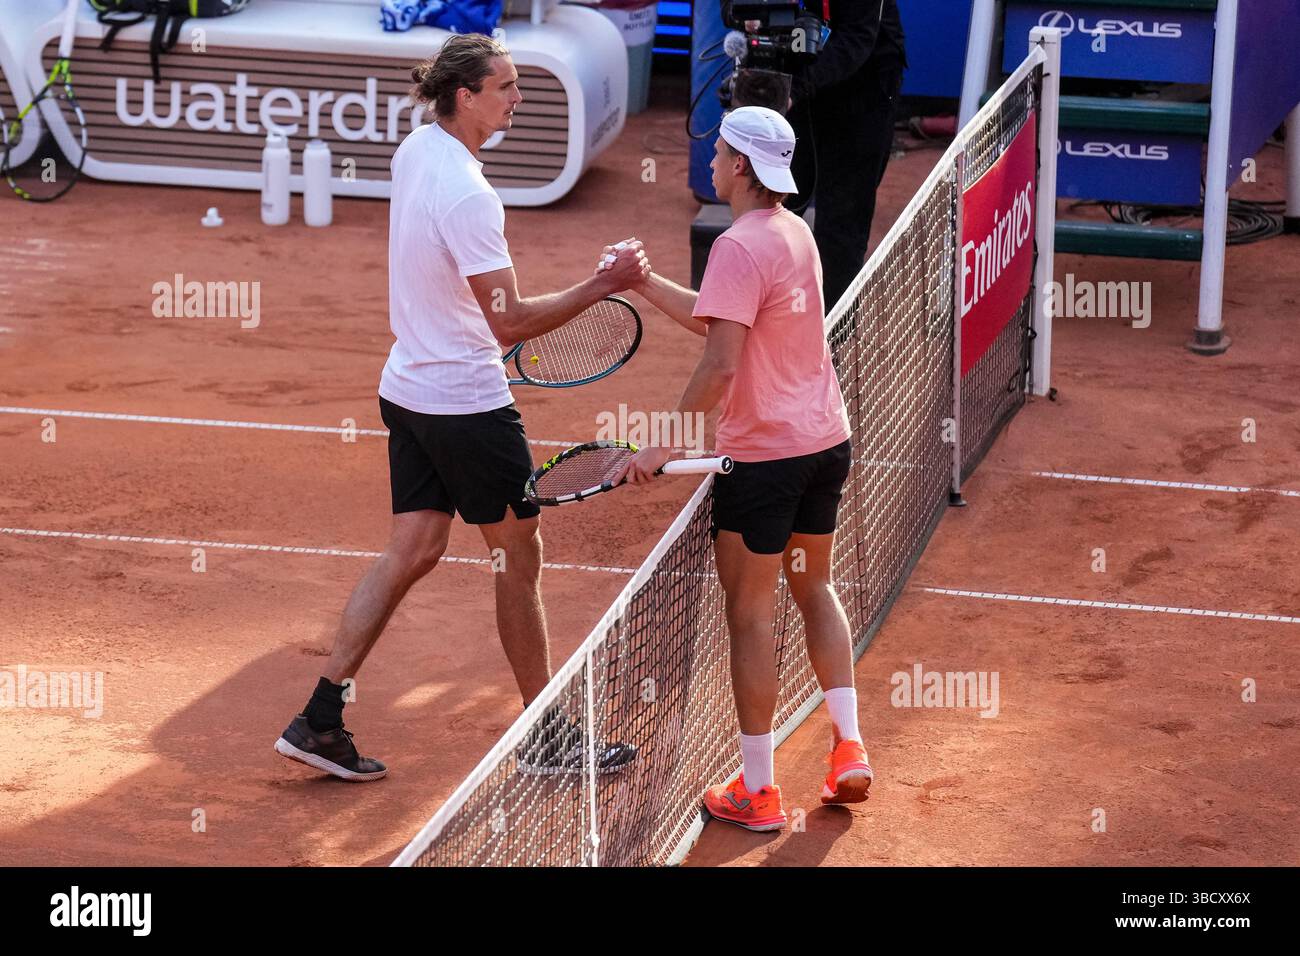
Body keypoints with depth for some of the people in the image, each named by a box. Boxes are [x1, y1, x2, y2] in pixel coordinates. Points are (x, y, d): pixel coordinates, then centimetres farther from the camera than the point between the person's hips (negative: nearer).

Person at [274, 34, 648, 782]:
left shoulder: (415, 151, 4)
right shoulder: (467, 195, -25)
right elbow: (510, 322, -25)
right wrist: (605, 285, -22)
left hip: (410, 389, 9)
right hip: (467, 403, -9)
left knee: (412, 552, 12)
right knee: (520, 554, 5)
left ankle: (321, 720, 9)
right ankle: (546, 735, 16)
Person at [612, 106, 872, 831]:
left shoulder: (740, 247, -20)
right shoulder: (795, 232, 8)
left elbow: (720, 366, -26)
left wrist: (664, 444, -19)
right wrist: (646, 283, 14)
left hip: (765, 455, -9)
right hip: (827, 441, 9)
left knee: (750, 613, 3)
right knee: (815, 588, 24)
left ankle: (758, 792, 9)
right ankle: (849, 751, 21)